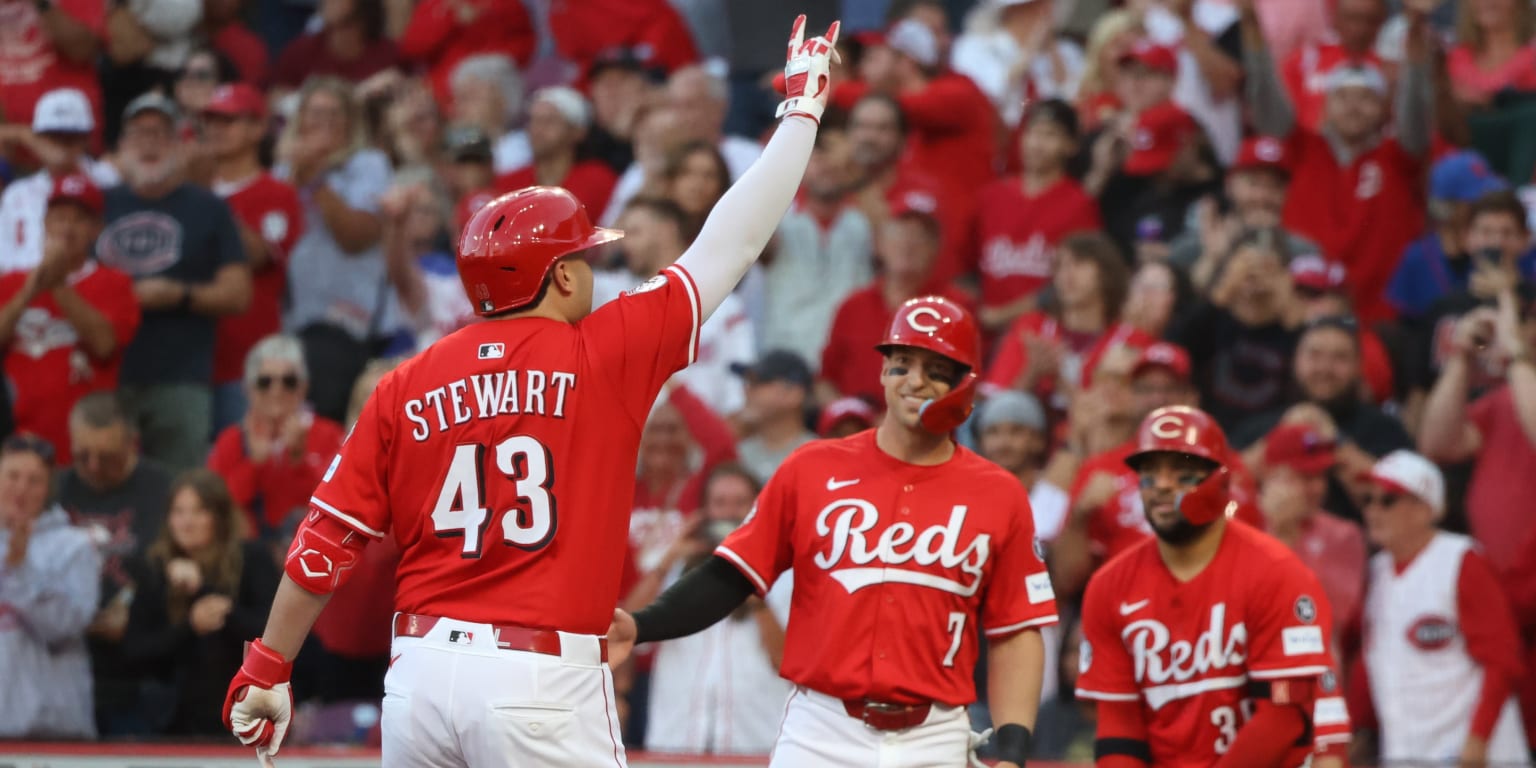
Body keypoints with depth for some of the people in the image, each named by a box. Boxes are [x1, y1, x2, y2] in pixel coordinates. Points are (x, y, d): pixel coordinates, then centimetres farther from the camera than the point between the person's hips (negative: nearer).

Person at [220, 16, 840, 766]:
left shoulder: (405, 388, 8)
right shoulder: (606, 356, -1)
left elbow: (325, 542, 6)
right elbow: (731, 243, 7)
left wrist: (267, 668, 15)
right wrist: (802, 108, 18)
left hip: (421, 672, 4)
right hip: (546, 678, -4)